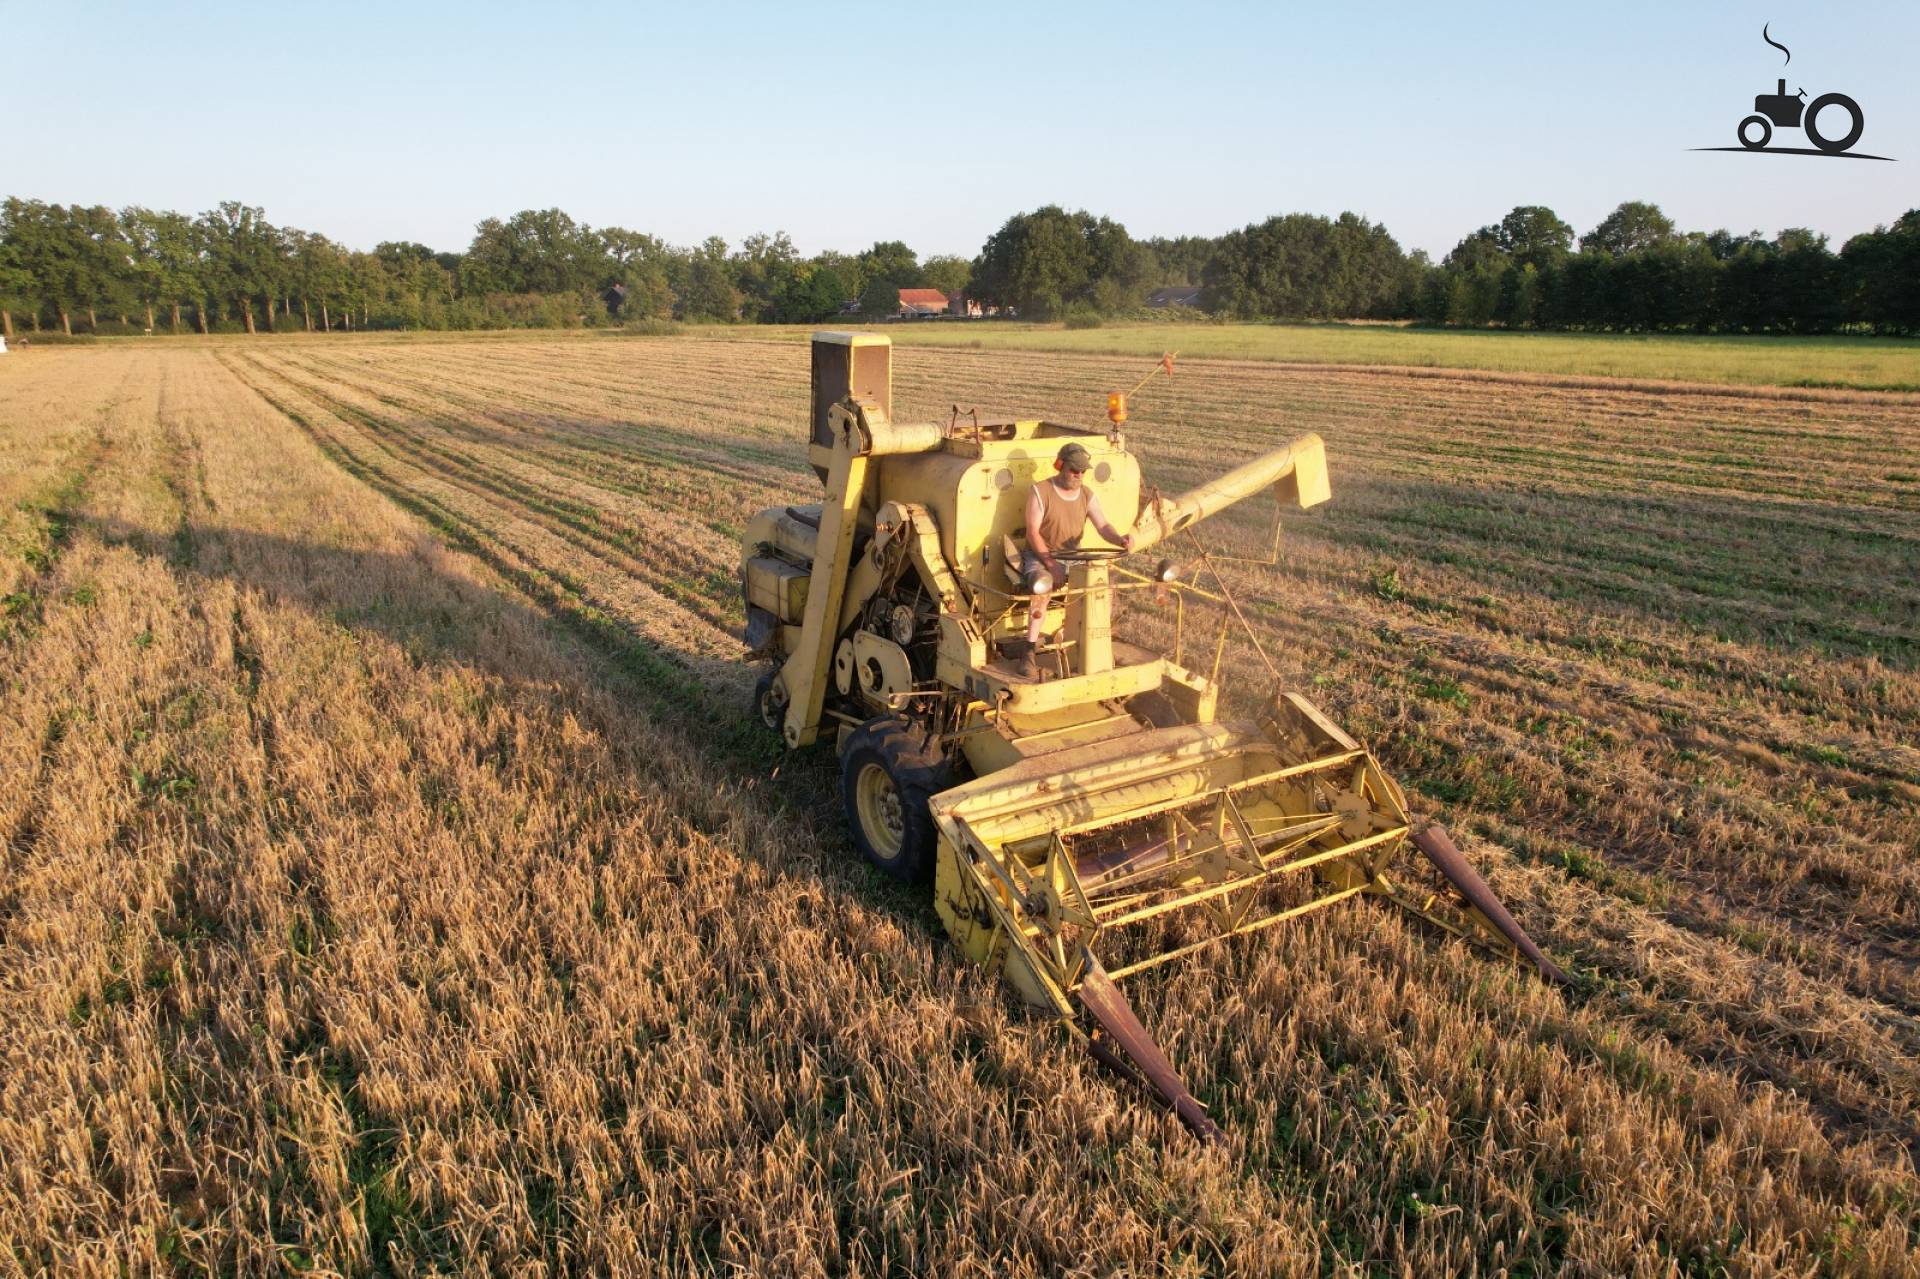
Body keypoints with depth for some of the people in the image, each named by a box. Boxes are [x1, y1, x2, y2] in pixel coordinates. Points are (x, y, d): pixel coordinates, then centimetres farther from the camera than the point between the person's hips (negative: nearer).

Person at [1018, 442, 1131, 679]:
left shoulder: (1087, 495, 7)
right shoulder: (1040, 491, -8)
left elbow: (1102, 526, -5)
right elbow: (1032, 532, -14)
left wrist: (1120, 540, -29)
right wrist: (1050, 563, -26)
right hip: (1039, 555, -5)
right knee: (1042, 585, -37)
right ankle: (1029, 653, -32)